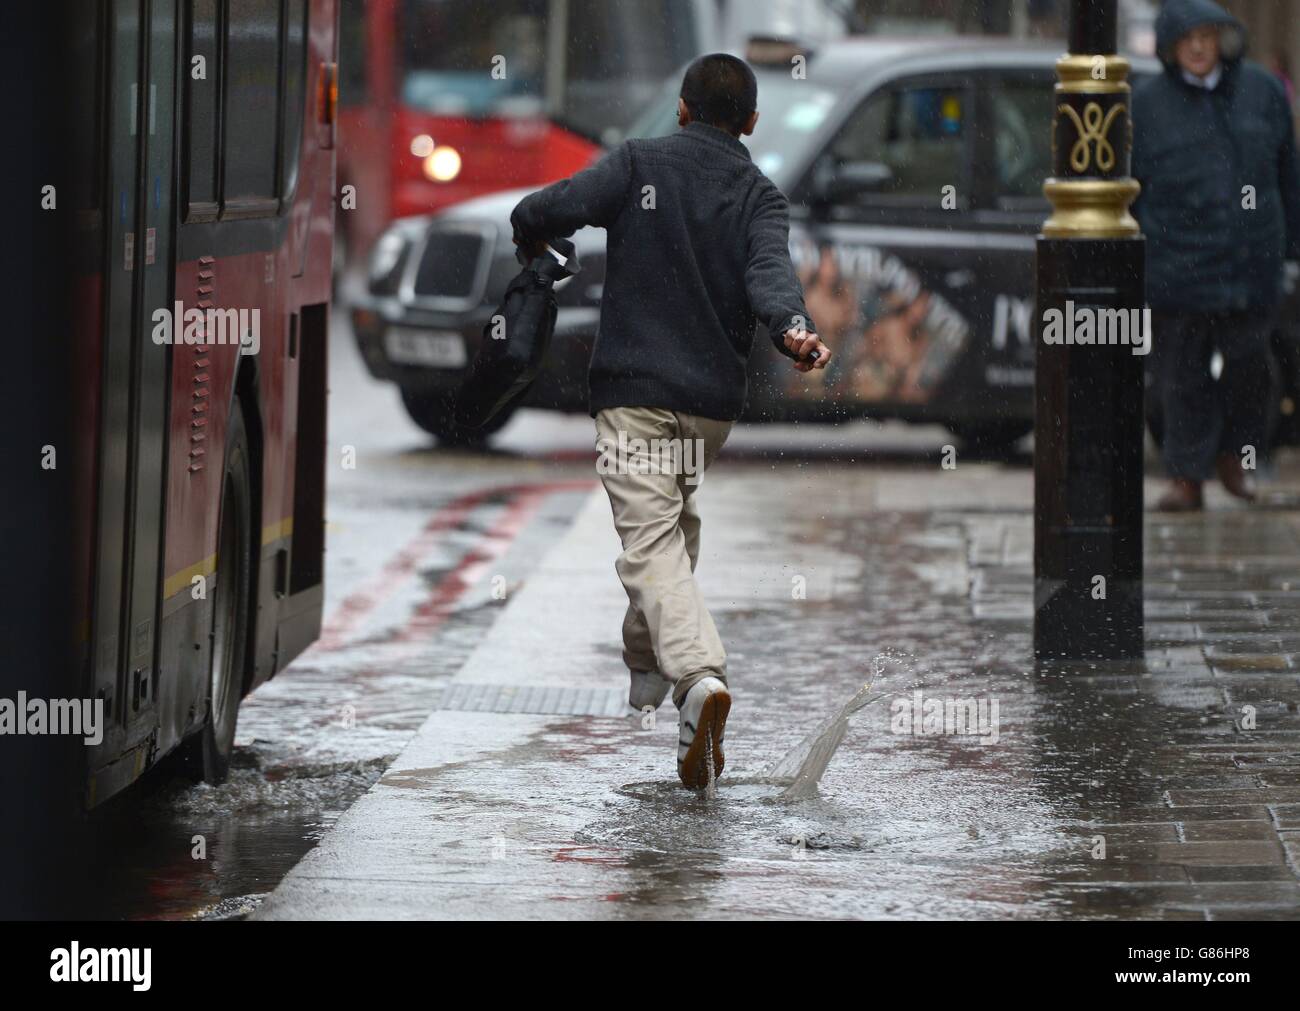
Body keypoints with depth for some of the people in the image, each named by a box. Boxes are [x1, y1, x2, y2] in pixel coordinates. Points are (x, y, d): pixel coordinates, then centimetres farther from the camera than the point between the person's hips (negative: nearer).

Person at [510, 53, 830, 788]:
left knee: (652, 542, -10)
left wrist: (533, 234, 14)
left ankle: (700, 678, -32)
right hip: (713, 398, 3)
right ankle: (647, 666, 37)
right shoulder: (760, 196, 3)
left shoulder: (640, 165, -1)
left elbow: (540, 214, -10)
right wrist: (792, 327, -35)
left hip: (633, 389, -3)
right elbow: (770, 268, -18)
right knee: (678, 526, 25)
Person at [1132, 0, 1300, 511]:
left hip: (1250, 260, 2)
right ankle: (1187, 478, 5)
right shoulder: (1147, 104, 1)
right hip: (1175, 261, -2)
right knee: (1182, 372, -1)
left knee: (1248, 363, 3)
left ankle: (1233, 458, 24)